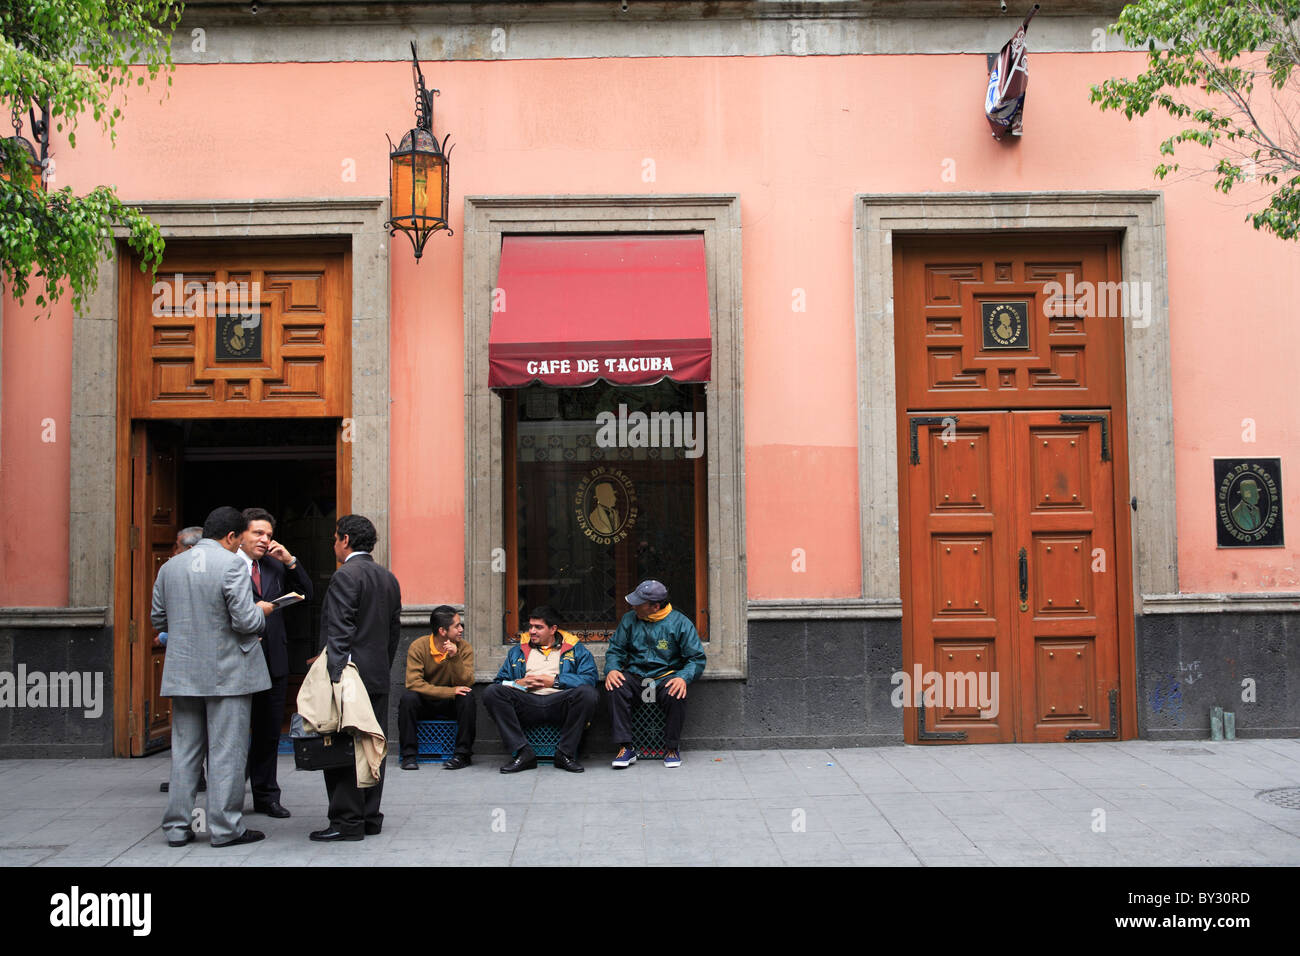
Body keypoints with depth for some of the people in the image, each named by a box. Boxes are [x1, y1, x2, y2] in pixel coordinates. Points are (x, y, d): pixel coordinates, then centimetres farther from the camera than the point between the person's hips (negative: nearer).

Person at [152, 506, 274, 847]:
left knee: (184, 751, 12)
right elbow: (245, 621, -17)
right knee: (227, 751, 2)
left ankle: (177, 826, 17)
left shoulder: (170, 567, 7)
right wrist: (261, 611, 4)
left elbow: (158, 619, 13)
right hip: (227, 673, -6)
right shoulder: (231, 565, -13)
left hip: (183, 674, 6)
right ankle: (226, 827, 7)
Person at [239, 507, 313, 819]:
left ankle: (266, 796, 22)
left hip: (273, 661, 5)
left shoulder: (276, 566, 12)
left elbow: (306, 594, 9)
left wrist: (290, 561, -1)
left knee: (269, 731, 12)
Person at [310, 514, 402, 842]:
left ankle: (348, 821, -2)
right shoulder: (389, 578, 14)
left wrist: (336, 676, -19)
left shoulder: (346, 576, -11)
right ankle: (370, 817, 16)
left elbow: (339, 632, -17)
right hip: (379, 677, 8)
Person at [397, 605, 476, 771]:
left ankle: (462, 754, -19)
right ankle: (409, 755, -20)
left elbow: (467, 682, -17)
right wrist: (449, 691, -29)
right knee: (408, 698, -30)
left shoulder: (464, 648, -7)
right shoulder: (418, 646, -12)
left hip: (452, 704, 1)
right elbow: (413, 683, -23)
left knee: (467, 698, -29)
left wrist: (455, 658, -32)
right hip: (425, 703, -1)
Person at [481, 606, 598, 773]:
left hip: (559, 703, -2)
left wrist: (555, 681, -5)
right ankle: (523, 753, -23)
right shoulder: (517, 651, 25)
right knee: (490, 692, -22)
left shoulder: (574, 649, 16)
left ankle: (565, 753, -18)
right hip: (527, 703, 2)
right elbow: (500, 682, 19)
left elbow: (589, 678, -1)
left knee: (588, 693, -32)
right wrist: (519, 683, -2)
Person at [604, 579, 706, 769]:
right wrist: (612, 669, -11)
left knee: (676, 695, -34)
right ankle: (625, 748, -22)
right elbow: (615, 650, 11)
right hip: (635, 675, 2)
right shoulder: (629, 620, 7)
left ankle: (672, 748, -10)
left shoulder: (680, 622, -3)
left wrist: (684, 678, -22)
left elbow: (697, 658, -3)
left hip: (666, 676, -2)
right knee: (616, 688, -29)